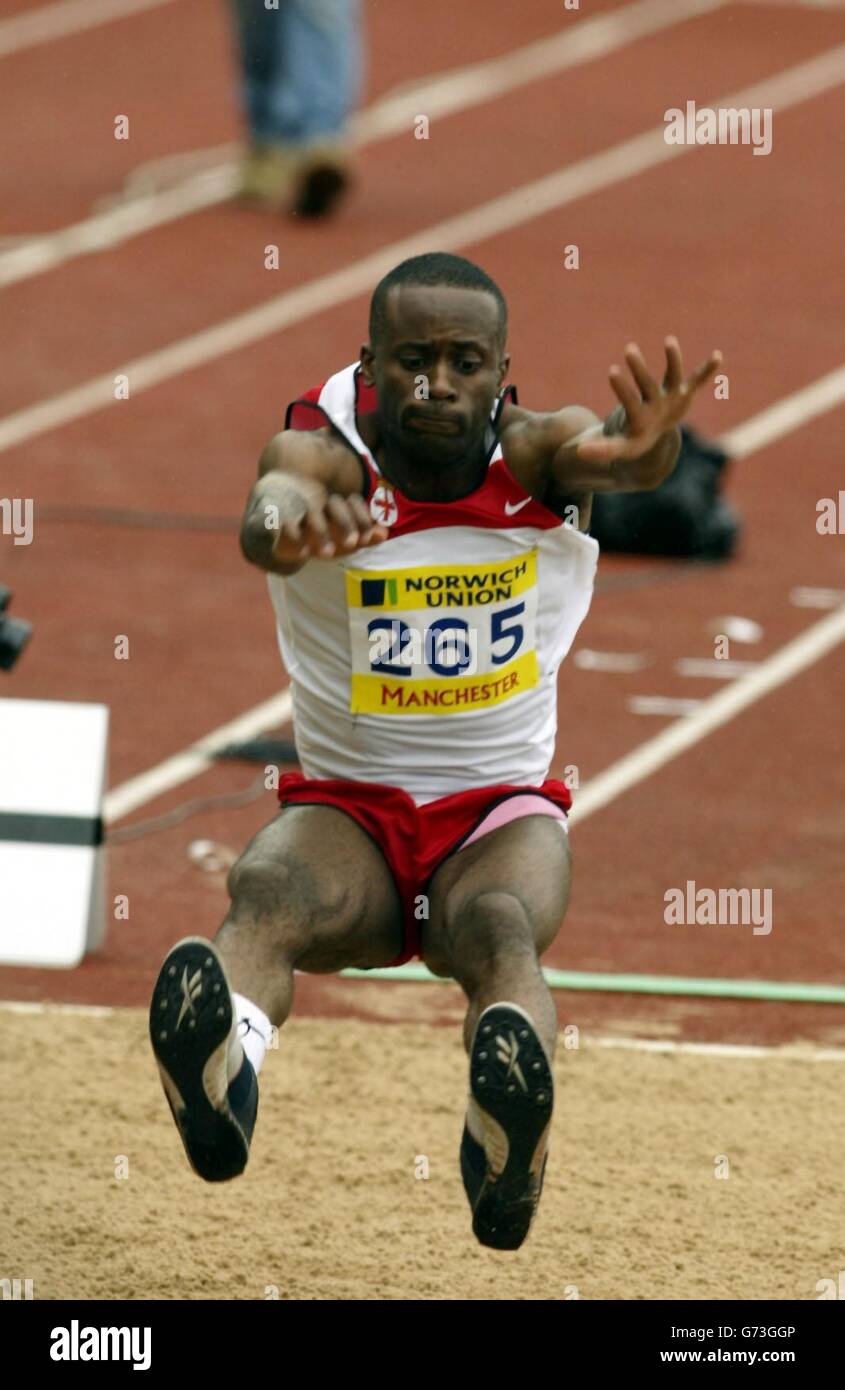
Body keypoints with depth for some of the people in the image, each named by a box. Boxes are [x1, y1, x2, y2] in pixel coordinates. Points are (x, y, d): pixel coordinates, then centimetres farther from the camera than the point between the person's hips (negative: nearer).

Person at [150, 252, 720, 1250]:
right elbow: (266, 516, -35)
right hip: (347, 807, 0)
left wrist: (644, 447, -58)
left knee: (499, 926, -35)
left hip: (501, 809, 0)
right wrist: (289, 517, -62)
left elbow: (603, 449, -31)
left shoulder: (536, 451, -6)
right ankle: (225, 1074, -68)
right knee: (265, 893, -35)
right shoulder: (326, 453, -10)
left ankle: (507, 1139, -67)